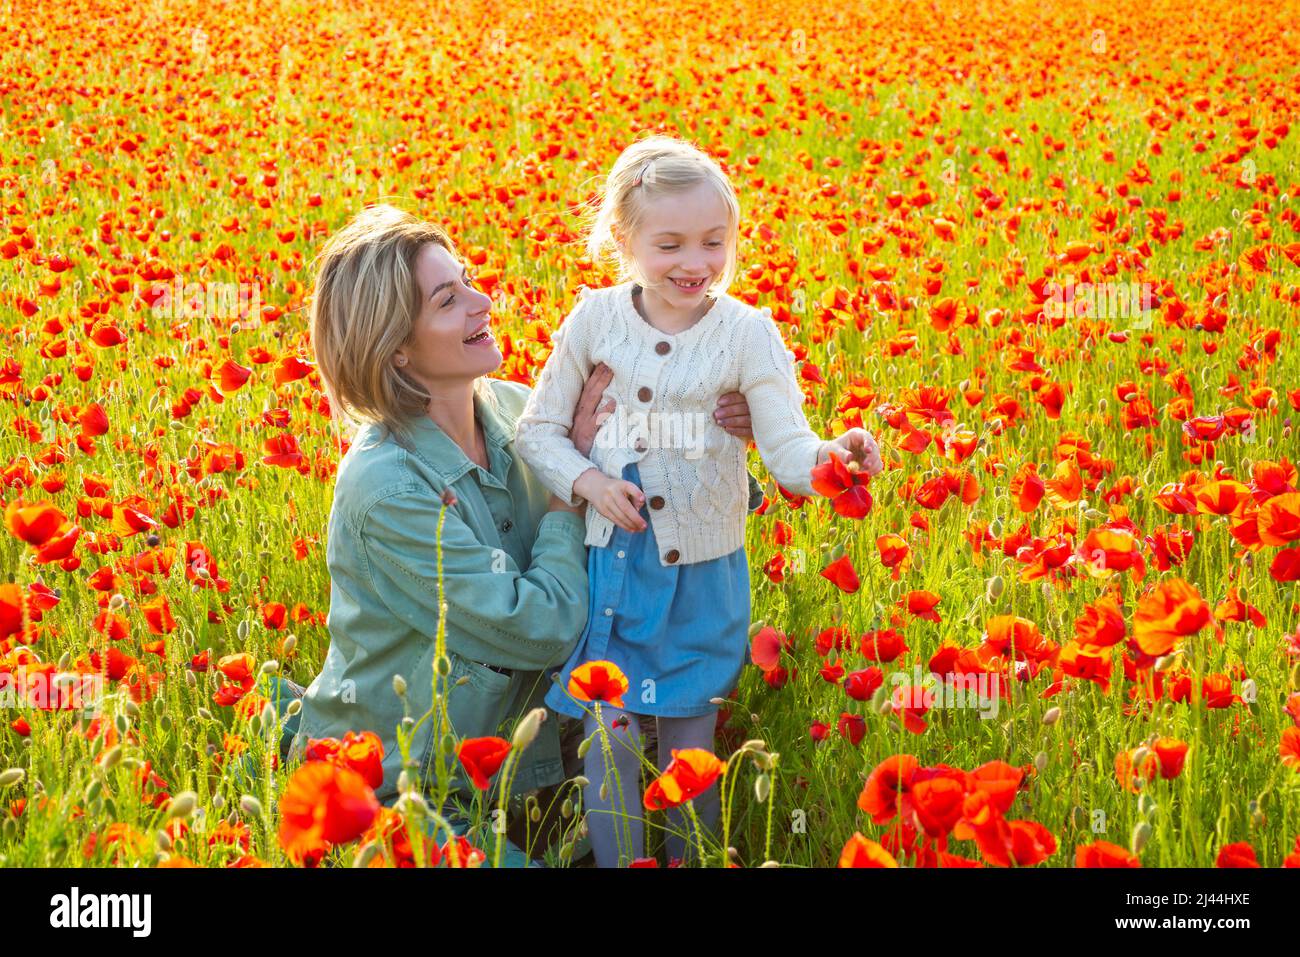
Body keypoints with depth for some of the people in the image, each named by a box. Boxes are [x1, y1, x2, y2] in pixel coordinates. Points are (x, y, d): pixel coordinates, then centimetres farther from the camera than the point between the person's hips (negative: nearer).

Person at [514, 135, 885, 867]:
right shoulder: (594, 320, -4)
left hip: (703, 573, -1)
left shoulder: (747, 332, -9)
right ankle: (615, 862, 21)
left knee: (691, 743, 10)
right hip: (612, 561, 1)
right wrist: (586, 481, -13)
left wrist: (827, 455, -39)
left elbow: (785, 449, -17)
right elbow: (539, 429, 4)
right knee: (610, 737, 3)